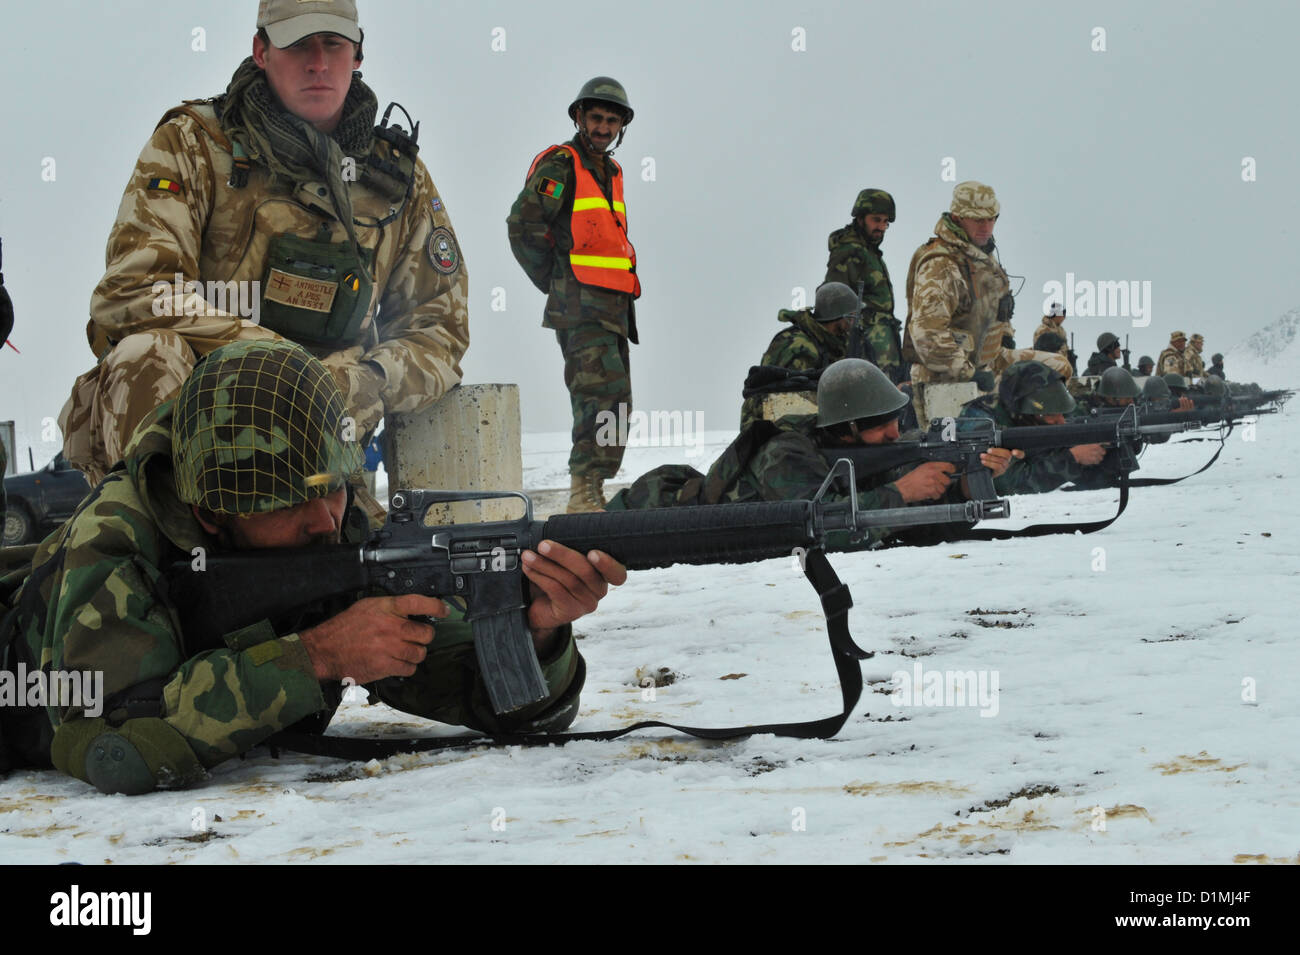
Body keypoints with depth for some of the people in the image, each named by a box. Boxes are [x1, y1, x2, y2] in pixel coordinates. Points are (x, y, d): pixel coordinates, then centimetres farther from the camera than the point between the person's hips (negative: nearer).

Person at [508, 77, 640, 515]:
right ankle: (584, 495, -22)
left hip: (613, 309, 9)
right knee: (604, 394, -20)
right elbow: (523, 223, -12)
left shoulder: (610, 171, 21)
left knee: (612, 404, 10)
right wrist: (554, 281, -7)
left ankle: (589, 494, 16)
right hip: (580, 306, -9)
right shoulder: (560, 164, -5)